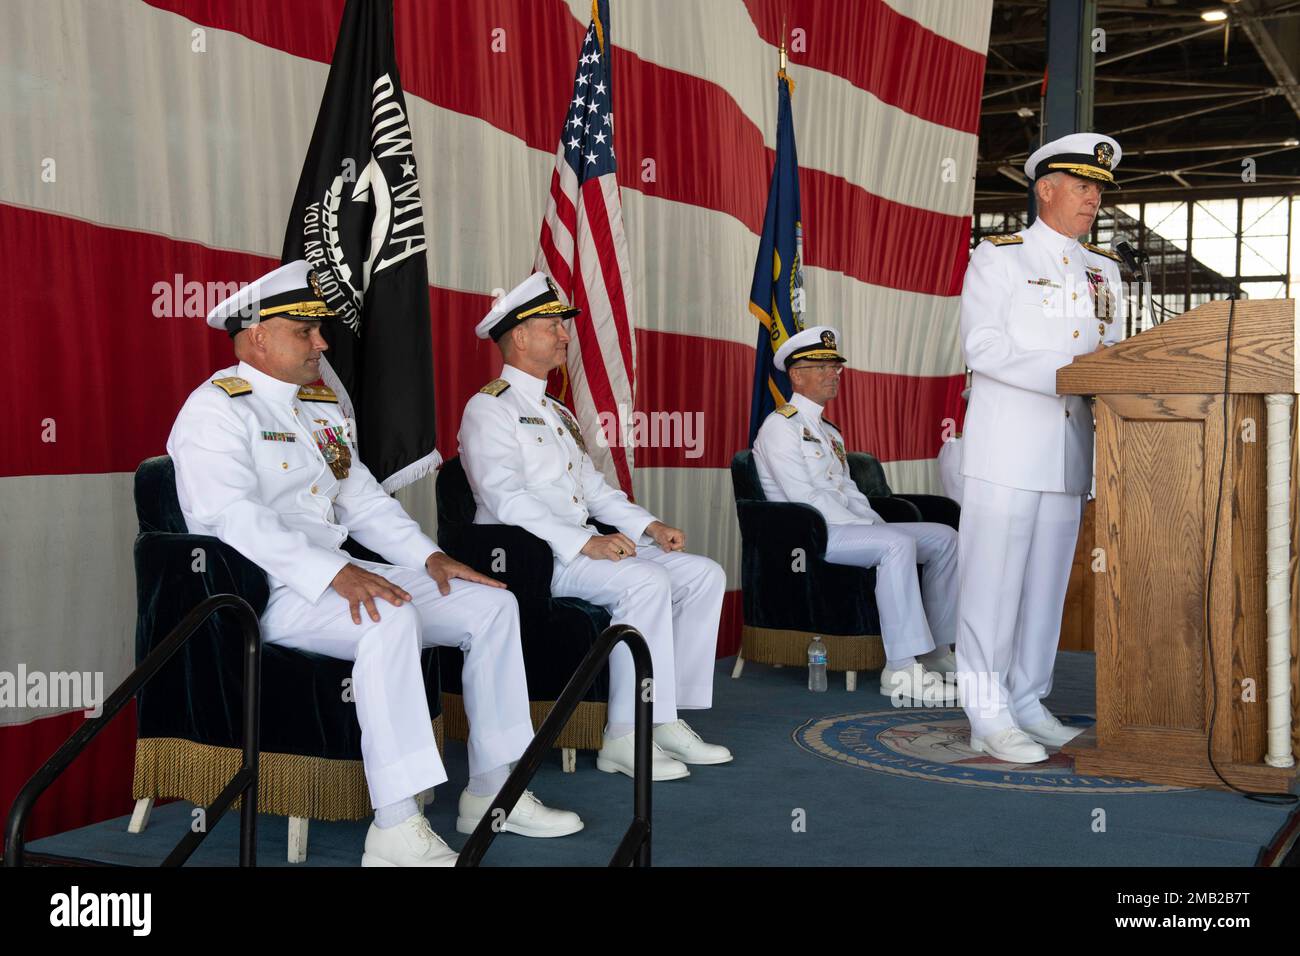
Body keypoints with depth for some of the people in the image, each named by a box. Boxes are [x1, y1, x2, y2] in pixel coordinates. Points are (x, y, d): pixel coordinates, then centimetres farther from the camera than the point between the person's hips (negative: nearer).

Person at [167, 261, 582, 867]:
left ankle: (491, 792, 4)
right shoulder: (214, 409, -8)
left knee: (492, 604, -1)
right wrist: (334, 575, -32)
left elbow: (364, 499, 21)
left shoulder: (322, 406, 21)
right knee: (391, 618, -37)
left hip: (341, 578, 9)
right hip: (264, 592, -9)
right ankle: (396, 829, -36)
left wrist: (428, 556, 5)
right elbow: (236, 517, -22)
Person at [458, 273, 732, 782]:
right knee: (645, 581, -31)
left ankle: (669, 718, -6)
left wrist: (649, 526, 6)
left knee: (704, 574, -4)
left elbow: (593, 486, 23)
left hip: (579, 546, 9)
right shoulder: (489, 409, -5)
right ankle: (624, 736, -26)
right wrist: (585, 543, -25)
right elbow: (507, 500, -18)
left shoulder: (555, 412, 25)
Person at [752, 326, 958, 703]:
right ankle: (901, 669, -33)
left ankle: (937, 650, -1)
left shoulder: (828, 432, 24)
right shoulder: (780, 427, -6)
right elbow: (806, 498, -16)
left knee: (944, 538, -2)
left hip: (847, 527, 9)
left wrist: (877, 525, 1)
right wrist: (870, 529, -17)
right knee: (897, 544, -32)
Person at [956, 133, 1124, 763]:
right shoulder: (998, 257, -1)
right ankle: (989, 718, 0)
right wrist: (1065, 369, -20)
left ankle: (1028, 704, 19)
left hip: (1070, 450, 6)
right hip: (1008, 447, -6)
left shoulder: (1104, 270, 18)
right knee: (994, 579, -5)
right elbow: (981, 345, -12)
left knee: (1048, 581, 9)